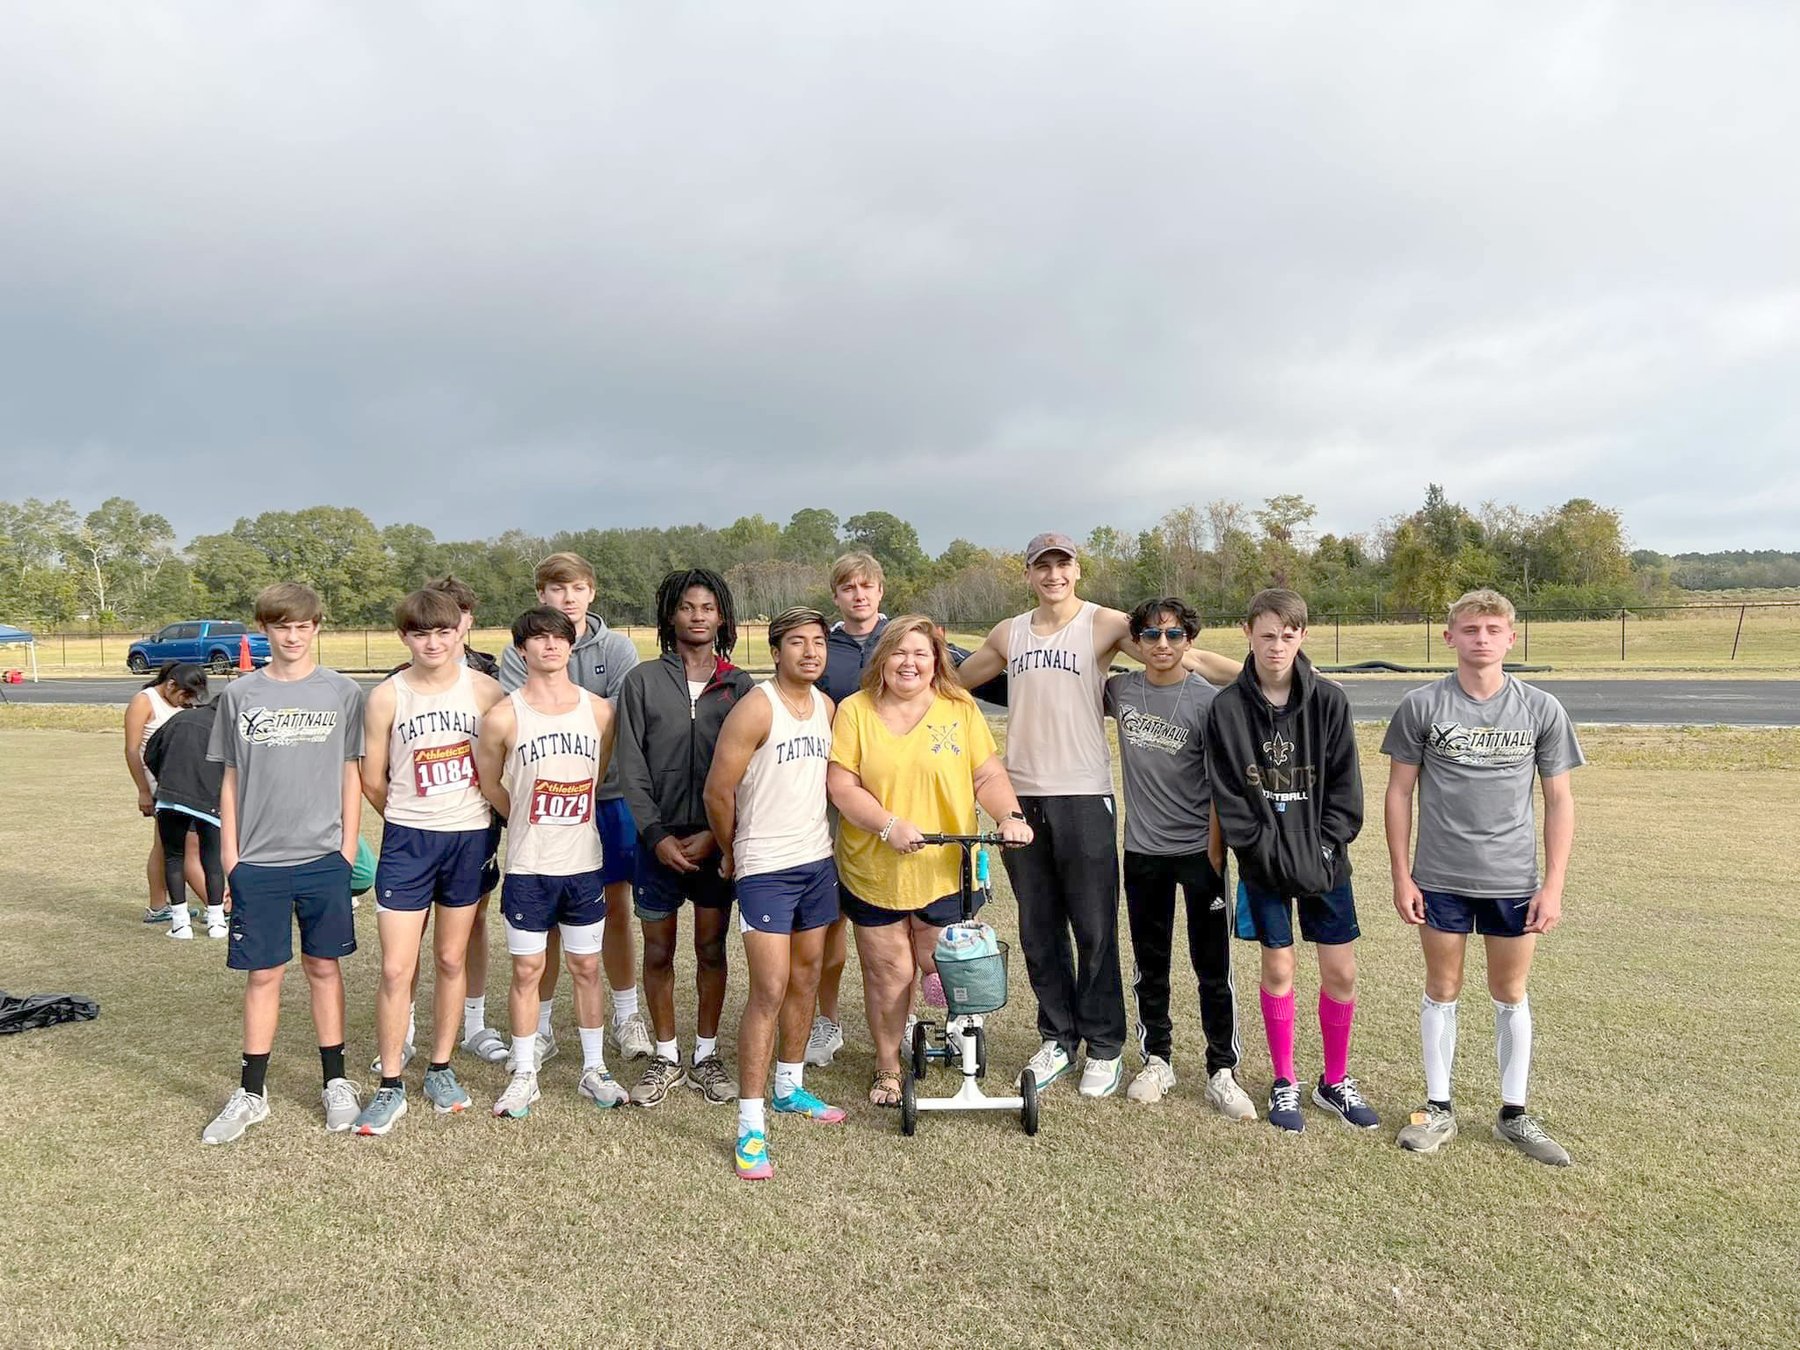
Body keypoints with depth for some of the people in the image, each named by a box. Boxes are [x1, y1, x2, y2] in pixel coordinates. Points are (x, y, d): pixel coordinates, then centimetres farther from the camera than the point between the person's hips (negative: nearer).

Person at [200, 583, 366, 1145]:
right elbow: (231, 781, 7)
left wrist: (348, 849, 0)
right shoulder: (239, 695, 4)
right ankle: (251, 1094, 20)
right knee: (262, 974, 7)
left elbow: (351, 776, 4)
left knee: (324, 967, 10)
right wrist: (229, 856, 3)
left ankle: (336, 1083, 22)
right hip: (258, 863, 1)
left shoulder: (342, 693, 1)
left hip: (324, 858, 0)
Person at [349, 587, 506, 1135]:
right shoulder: (386, 697, -5)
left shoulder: (485, 690, -4)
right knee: (396, 969, -2)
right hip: (406, 841, -1)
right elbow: (373, 781, 3)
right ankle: (390, 1087, 13)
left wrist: (473, 819, 8)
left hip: (470, 839, 1)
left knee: (451, 960, 13)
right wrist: (410, 820, 11)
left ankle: (440, 1069, 28)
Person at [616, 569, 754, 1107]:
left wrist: (714, 834, -10)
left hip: (717, 839, 0)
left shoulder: (740, 687, 2)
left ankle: (706, 1055, 23)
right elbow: (631, 768, -1)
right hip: (659, 838, 0)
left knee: (711, 947, 8)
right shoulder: (642, 681, 2)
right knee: (658, 950, 8)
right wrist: (657, 835, -9)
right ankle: (666, 1057, 24)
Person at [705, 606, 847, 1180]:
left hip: (818, 861, 7)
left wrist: (820, 833, 13)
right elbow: (718, 792, -12)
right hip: (765, 870, -7)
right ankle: (750, 1126, 1)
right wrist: (732, 852, 0)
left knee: (806, 979, 16)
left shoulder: (827, 706, 6)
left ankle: (791, 1088, 34)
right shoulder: (755, 709, -16)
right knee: (769, 991, -8)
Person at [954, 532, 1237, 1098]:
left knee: (1094, 930, 2)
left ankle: (1104, 1048, 18)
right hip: (1020, 796, 4)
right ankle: (1057, 1039, 27)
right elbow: (954, 680, 27)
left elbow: (1184, 655, -12)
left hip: (1083, 796, -4)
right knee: (1039, 930, 12)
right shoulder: (1007, 634, 11)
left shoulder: (1106, 623, -3)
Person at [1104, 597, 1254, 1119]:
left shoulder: (1206, 700, -10)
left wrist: (1215, 855, -8)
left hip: (1198, 851, -3)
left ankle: (1222, 1072, 17)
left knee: (1213, 968, 4)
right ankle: (1157, 1061, 29)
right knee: (1149, 966, 14)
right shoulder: (1120, 690, 0)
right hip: (1142, 851, 3)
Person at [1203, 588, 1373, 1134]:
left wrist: (1325, 848, -11)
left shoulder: (1328, 700, -5)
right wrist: (1267, 850, -12)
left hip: (1324, 859, 1)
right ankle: (1284, 1083, 24)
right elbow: (1226, 796, -6)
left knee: (1341, 971, 6)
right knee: (1278, 969, 7)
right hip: (1265, 863, -1)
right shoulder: (1228, 707, -7)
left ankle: (1335, 1080, 27)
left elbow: (1345, 786, -3)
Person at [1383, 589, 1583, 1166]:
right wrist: (1401, 875, -3)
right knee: (1442, 989, 10)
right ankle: (1438, 1109, 24)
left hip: (1515, 881, 1)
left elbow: (1559, 800, 2)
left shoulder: (1541, 709, -2)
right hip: (1440, 879, -1)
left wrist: (1554, 885, -3)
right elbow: (1399, 792, 0)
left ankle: (1513, 1114, 28)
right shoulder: (1421, 706, -5)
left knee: (1510, 994, 13)